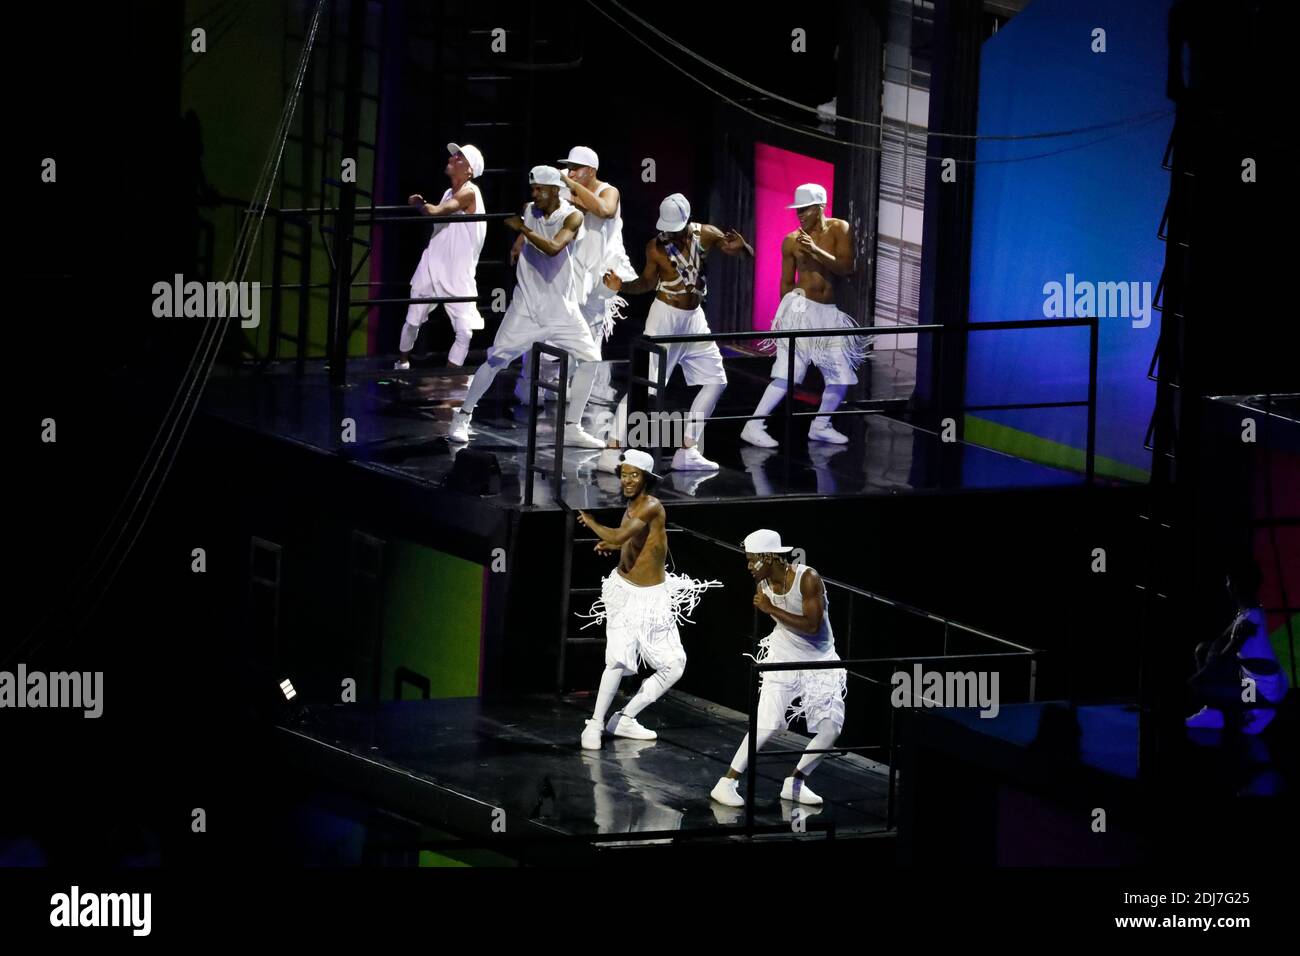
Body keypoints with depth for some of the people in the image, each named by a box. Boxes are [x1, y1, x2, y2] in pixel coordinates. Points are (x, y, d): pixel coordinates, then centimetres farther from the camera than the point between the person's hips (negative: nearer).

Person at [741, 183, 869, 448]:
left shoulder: (839, 229, 1)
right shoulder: (791, 241, 0)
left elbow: (846, 268, -10)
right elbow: (786, 282, 8)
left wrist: (815, 250, -19)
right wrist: (785, 314, 8)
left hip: (830, 312, 3)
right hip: (801, 307, -3)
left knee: (841, 376, 7)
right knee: (787, 373, -14)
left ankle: (820, 426, 27)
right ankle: (753, 426, -12)